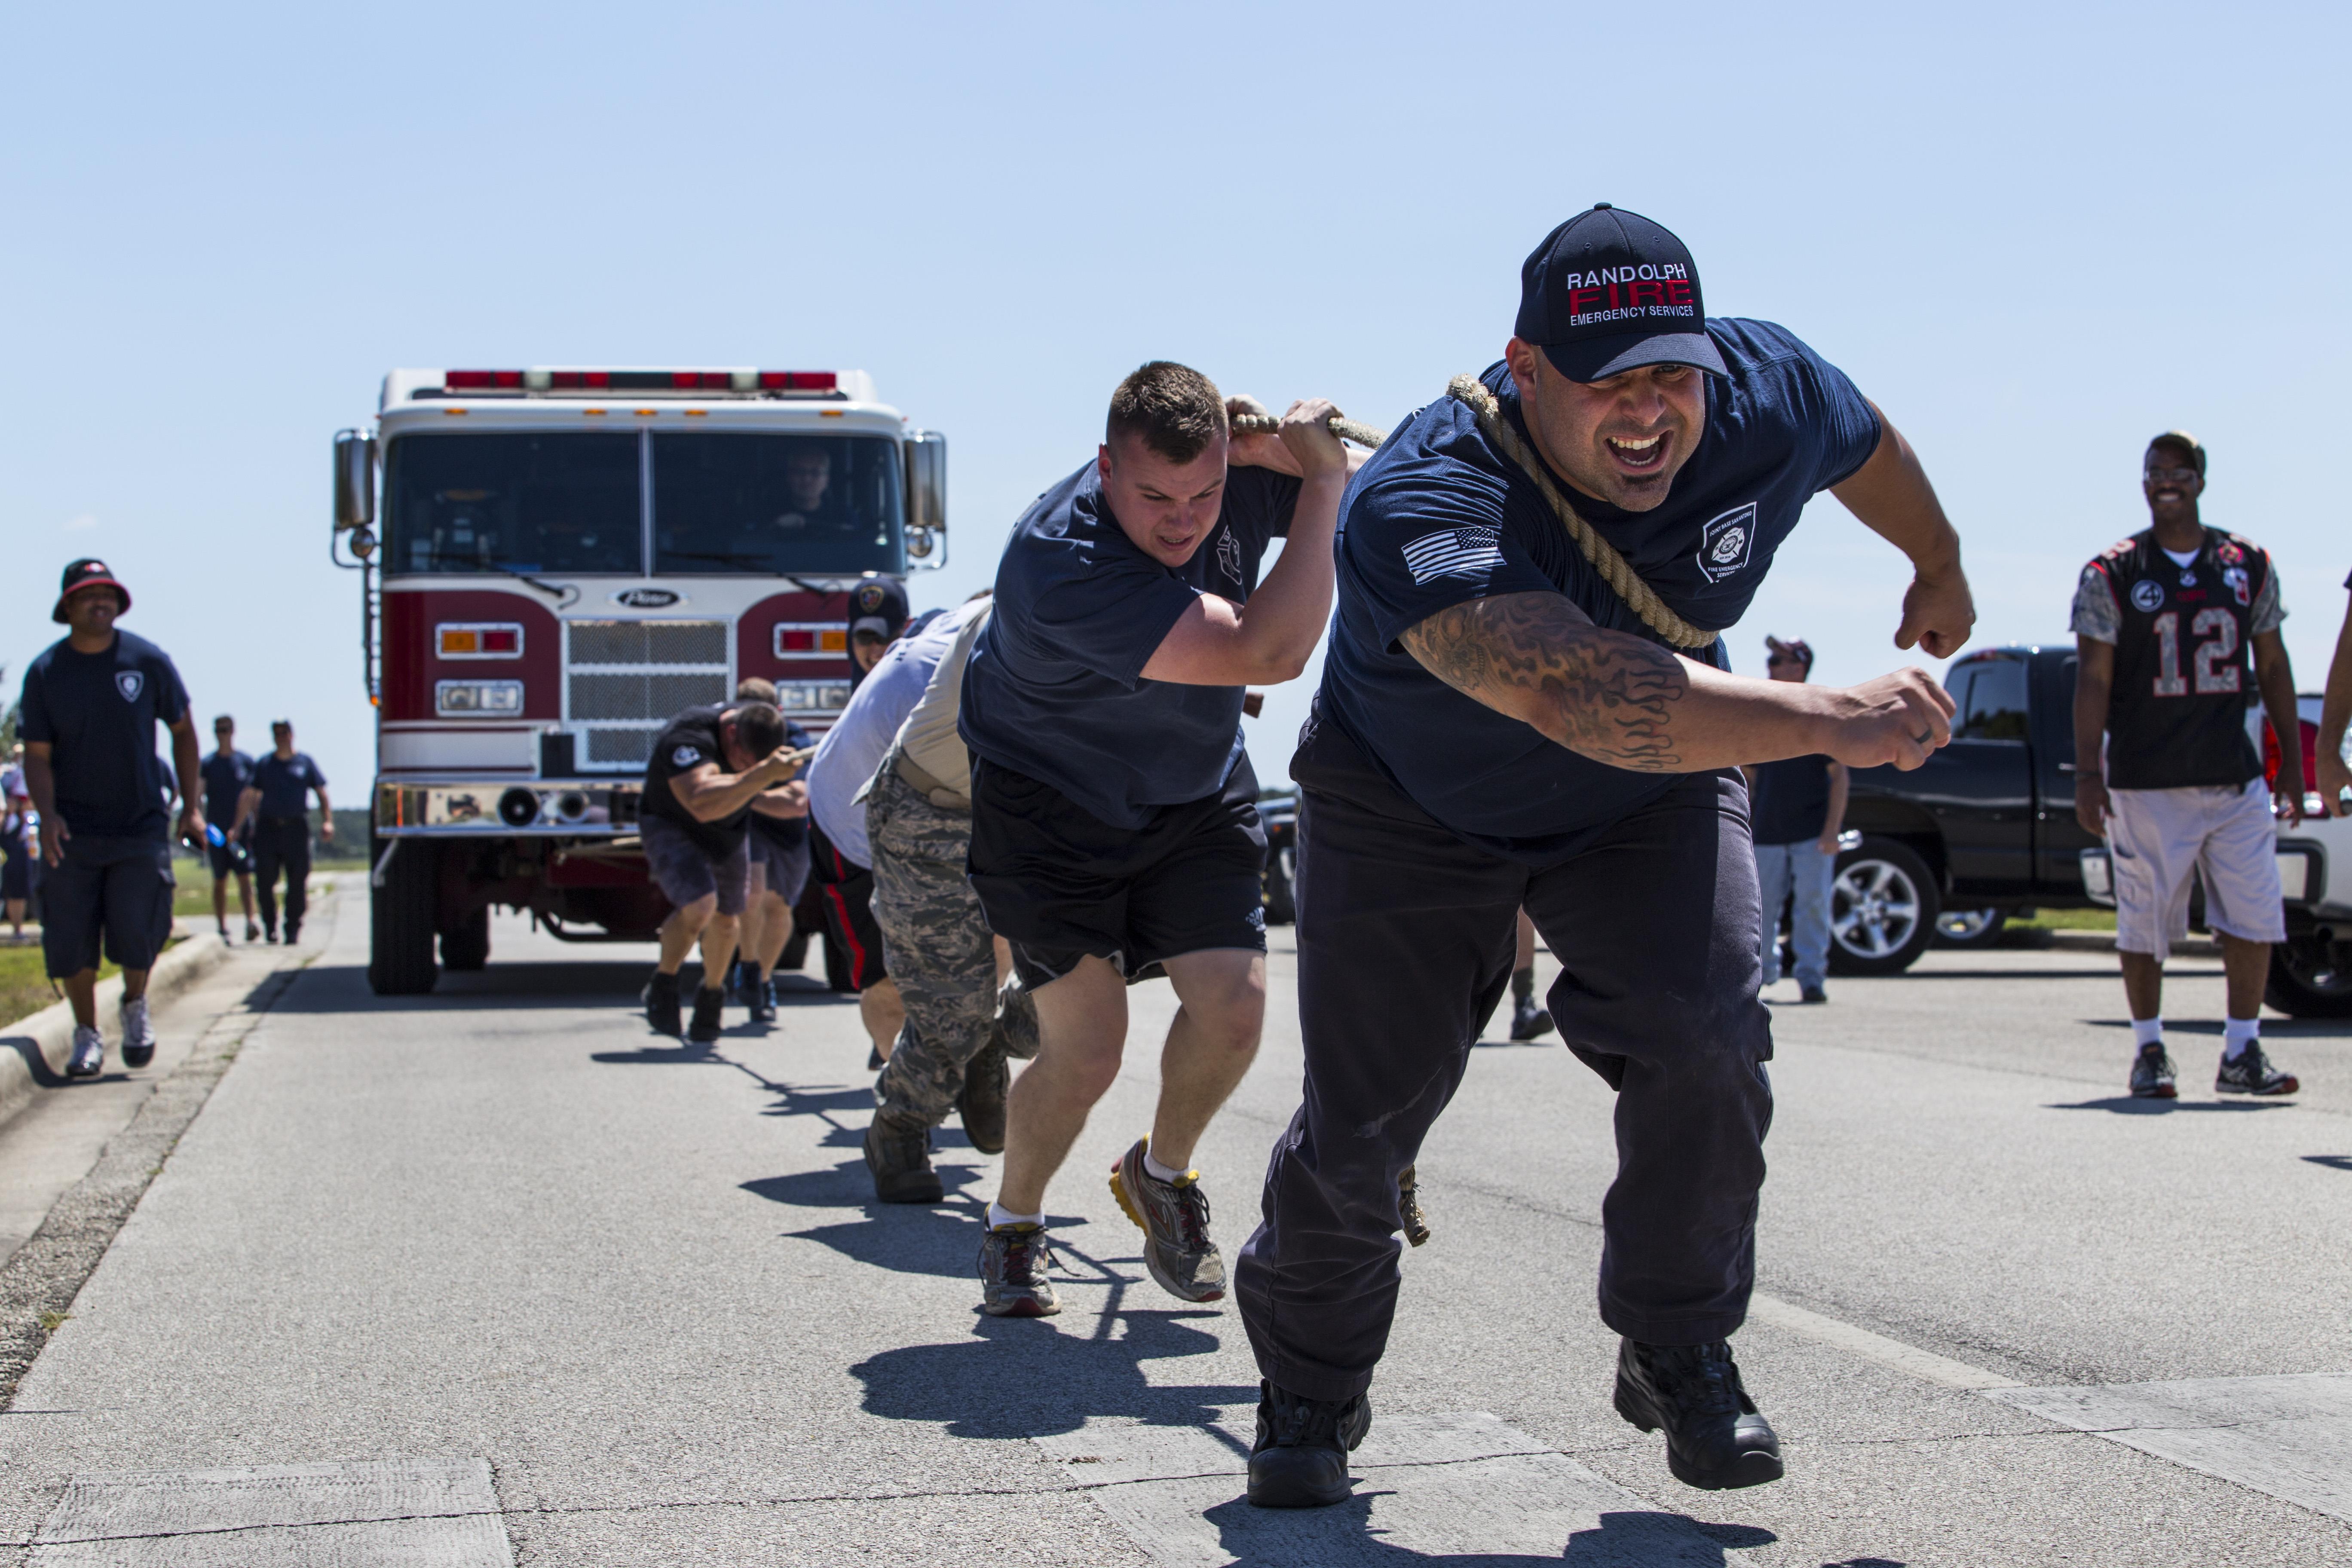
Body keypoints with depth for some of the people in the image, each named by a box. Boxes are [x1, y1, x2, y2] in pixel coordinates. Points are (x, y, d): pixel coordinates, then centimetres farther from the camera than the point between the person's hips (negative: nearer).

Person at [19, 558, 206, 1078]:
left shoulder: (149, 661, -2)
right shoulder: (44, 672, -3)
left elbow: (182, 730, 10)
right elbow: (37, 756, -3)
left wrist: (192, 804, 8)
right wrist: (47, 815, -20)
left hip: (140, 826, -1)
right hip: (72, 834, 1)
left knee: (137, 933, -10)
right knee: (71, 941, 0)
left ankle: (135, 1005, 21)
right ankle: (87, 1033, 20)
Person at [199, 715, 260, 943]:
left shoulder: (246, 762, 6)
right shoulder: (207, 764, 4)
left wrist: (257, 827, 5)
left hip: (242, 829, -1)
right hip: (216, 831, 1)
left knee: (245, 877, -11)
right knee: (220, 881, 5)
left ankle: (250, 922, -21)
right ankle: (222, 928, 10)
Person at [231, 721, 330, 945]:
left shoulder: (305, 762, 10)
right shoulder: (264, 764, 11)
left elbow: (322, 794, 9)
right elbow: (249, 796, 9)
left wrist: (327, 822, -5)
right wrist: (238, 827, 0)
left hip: (296, 827, 0)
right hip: (267, 827, 1)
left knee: (297, 881, -3)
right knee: (265, 880, -6)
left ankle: (293, 928, 6)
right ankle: (270, 925, 6)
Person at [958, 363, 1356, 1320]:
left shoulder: (1242, 471, -18)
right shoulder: (1063, 564, -37)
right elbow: (1268, 653, -41)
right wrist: (1322, 479, -34)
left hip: (1196, 793, 5)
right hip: (1051, 803, -5)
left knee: (1233, 1006, -8)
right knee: (1086, 1050, -10)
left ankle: (1162, 1174, 22)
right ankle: (1013, 1224, 19)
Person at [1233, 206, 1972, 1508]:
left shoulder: (1767, 395, -23)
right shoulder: (1415, 509, -40)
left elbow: (1869, 446, 3)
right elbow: (1584, 693, -54)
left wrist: (1939, 568, 22)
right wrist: (1830, 720, -59)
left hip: (1647, 807, 3)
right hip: (1411, 805, -3)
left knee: (1706, 1049, -17)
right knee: (1360, 1118, -3)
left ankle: (1679, 1355, 7)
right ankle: (1311, 1388, 24)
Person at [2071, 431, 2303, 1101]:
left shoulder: (2249, 565, 8)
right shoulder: (2111, 574, -1)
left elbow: (2272, 666, 13)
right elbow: (2093, 679, -4)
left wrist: (2292, 760, 9)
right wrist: (2087, 771, -13)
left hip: (2236, 779, 3)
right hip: (2146, 784, -3)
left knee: (2254, 920, 0)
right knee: (2144, 925, 2)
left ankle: (2242, 1054, 10)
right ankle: (2149, 1051, 15)